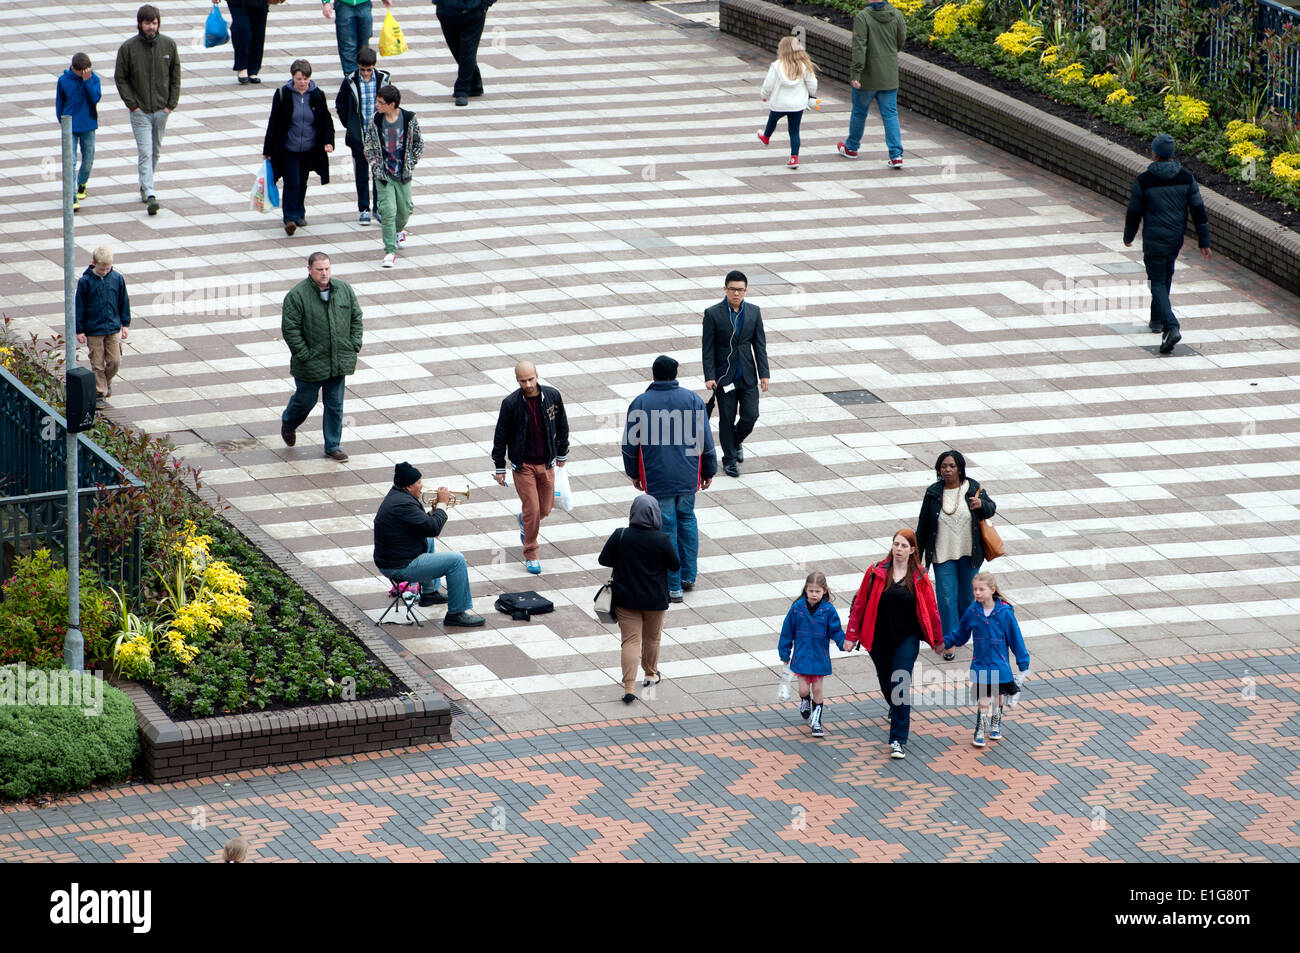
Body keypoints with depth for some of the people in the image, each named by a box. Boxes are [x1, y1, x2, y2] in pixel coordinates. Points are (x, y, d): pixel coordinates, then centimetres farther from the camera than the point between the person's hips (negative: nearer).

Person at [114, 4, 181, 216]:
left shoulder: (168, 45, -1)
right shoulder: (128, 48, -9)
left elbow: (175, 75, 6)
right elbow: (120, 78, -2)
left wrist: (171, 103, -1)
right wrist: (132, 104, -9)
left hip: (162, 109, 3)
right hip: (140, 111, -3)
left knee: (156, 151, 13)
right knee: (145, 152, -11)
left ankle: (145, 187, 30)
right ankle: (149, 194, -18)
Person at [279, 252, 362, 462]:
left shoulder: (344, 289, 1)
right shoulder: (297, 295, -15)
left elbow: (356, 318, 11)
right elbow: (290, 328, -14)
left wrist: (355, 346, 3)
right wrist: (304, 354, -16)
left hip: (339, 363, 4)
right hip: (311, 364, -4)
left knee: (335, 405, 8)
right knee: (305, 400, 13)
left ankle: (332, 446, 20)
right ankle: (288, 423, 44)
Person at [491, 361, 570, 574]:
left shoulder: (552, 396, -7)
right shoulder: (511, 403, -15)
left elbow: (562, 426, 8)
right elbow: (501, 436, -6)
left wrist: (562, 453, 15)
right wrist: (499, 468, -3)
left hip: (547, 463, 3)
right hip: (523, 464, -3)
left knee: (545, 509, 10)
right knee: (532, 510, -8)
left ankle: (524, 520, 45)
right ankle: (530, 555, 8)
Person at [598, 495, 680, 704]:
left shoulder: (620, 537, -15)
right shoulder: (662, 540, -18)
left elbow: (603, 560, -5)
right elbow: (675, 566, -7)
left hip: (626, 598, 0)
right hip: (655, 599, 0)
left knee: (630, 641, 3)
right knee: (651, 638, 22)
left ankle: (629, 687, -8)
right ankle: (651, 674, 41)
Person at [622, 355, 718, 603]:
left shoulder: (640, 403, -8)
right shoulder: (692, 400, -5)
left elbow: (630, 444, 0)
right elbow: (706, 440, 0)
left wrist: (634, 474, 15)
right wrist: (708, 471, 13)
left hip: (656, 479, -2)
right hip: (688, 477, 2)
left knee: (666, 529, 3)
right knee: (687, 519, 22)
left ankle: (673, 587, 6)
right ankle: (688, 576, 25)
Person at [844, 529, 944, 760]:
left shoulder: (919, 578, -4)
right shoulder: (877, 573, -4)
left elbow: (931, 609, 5)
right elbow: (860, 603, 1)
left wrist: (938, 640, 12)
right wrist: (851, 635, 1)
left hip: (907, 639, -2)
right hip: (879, 639, 2)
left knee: (900, 686, -11)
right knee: (886, 683, 17)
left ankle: (898, 740, -9)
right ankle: (896, 709, 52)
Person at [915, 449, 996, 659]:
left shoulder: (972, 488, -5)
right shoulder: (933, 493, -5)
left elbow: (991, 509, 6)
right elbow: (923, 525, 3)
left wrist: (982, 504, -19)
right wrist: (917, 553, 5)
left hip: (969, 554, 1)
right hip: (943, 555, -1)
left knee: (967, 595, 13)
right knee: (947, 597, -6)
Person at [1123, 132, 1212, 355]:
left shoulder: (1143, 182, -15)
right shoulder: (1186, 178, -5)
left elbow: (1133, 213, -5)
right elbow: (1199, 211, -2)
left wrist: (1128, 237, 13)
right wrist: (1204, 242, 5)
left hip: (1154, 242, -4)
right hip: (1176, 241, 4)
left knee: (1158, 283, 1)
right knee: (1165, 276, 25)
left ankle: (1171, 327, -18)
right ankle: (1157, 319, 38)